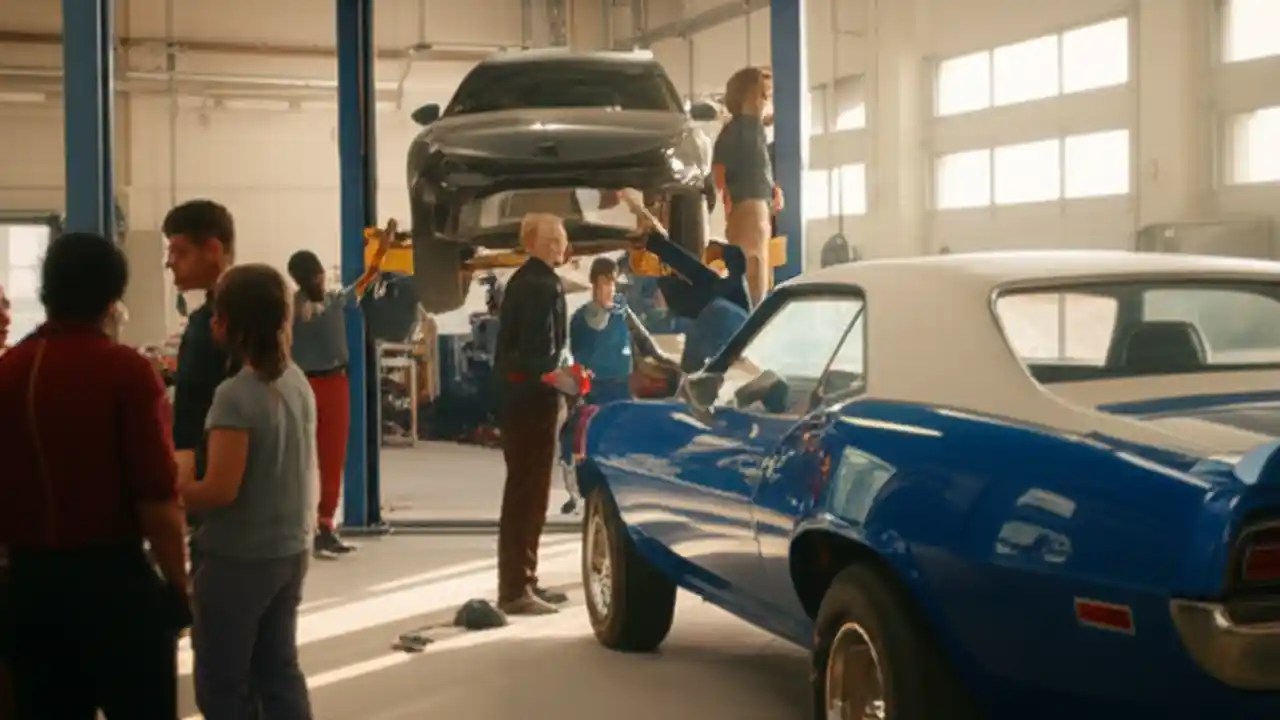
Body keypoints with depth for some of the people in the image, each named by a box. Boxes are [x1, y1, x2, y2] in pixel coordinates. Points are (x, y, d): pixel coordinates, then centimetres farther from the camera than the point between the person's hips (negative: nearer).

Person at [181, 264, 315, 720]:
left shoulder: (235, 395, -21)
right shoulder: (298, 381, 4)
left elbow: (220, 491, -23)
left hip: (238, 558, -8)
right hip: (291, 550, 8)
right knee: (280, 671, 17)